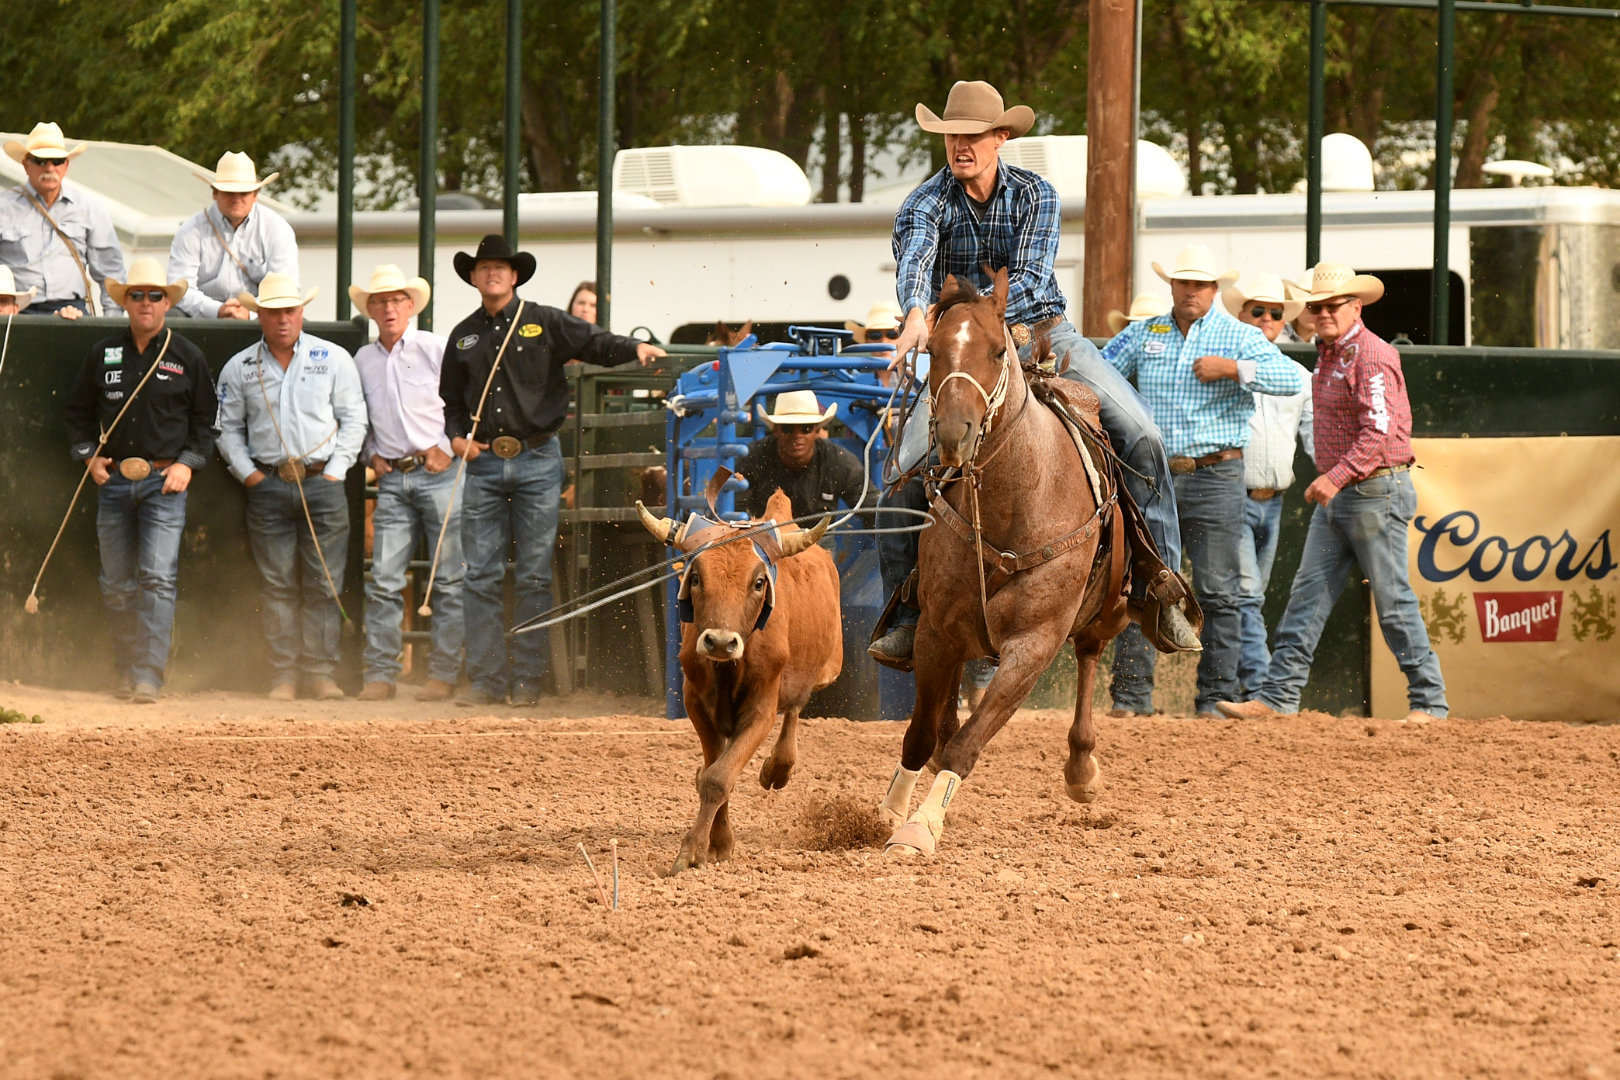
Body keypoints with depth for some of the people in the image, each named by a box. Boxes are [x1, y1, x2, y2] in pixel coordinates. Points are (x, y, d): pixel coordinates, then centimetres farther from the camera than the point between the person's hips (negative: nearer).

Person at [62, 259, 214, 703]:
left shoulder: (187, 357, 3)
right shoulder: (103, 354, 8)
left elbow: (205, 420, 8)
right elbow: (77, 412, 16)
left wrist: (188, 462, -5)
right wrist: (89, 455, 3)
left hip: (165, 482, -3)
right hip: (113, 481, 3)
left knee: (157, 578, -14)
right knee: (116, 583, 7)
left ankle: (149, 677, -17)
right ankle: (124, 672, 19)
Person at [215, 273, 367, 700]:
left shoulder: (333, 359, 7)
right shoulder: (239, 368, 10)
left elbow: (353, 419, 6)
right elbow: (228, 429, 14)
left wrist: (335, 471, -3)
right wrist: (248, 473, 1)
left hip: (322, 483, -1)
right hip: (269, 485, 1)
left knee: (323, 584, -3)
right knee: (278, 585, 0)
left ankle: (321, 672, 0)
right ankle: (283, 675, 4)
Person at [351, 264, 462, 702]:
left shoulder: (436, 349, 1)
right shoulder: (363, 361, 14)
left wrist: (448, 446, -7)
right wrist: (372, 454, 11)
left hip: (438, 473, -4)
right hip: (392, 479, 4)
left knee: (448, 580, -3)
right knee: (384, 580, -2)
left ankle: (443, 674, 1)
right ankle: (380, 674, 0)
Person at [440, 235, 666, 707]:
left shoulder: (545, 323, 2)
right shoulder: (464, 336, 13)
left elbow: (595, 343, -8)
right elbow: (450, 399, 21)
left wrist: (635, 349, -26)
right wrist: (456, 436, 3)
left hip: (537, 460, -3)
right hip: (484, 462, 3)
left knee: (534, 575, 0)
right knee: (481, 575, 0)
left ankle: (528, 678, 5)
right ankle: (485, 677, 4)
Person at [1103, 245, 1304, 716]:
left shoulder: (1239, 336, 1)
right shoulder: (1144, 334, 11)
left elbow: (1290, 378, -11)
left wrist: (1232, 368, -20)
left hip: (1214, 478, -3)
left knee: (1217, 592, -1)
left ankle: (1215, 697, 5)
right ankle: (1130, 695, 3)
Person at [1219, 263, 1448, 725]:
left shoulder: (1372, 356, -15)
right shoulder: (1327, 355, 15)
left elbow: (1380, 431, -25)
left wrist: (1338, 477, -32)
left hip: (1375, 491, -9)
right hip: (1335, 497, 9)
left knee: (1393, 600, -4)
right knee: (1309, 593, 3)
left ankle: (1429, 701, 4)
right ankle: (1277, 696, 1)